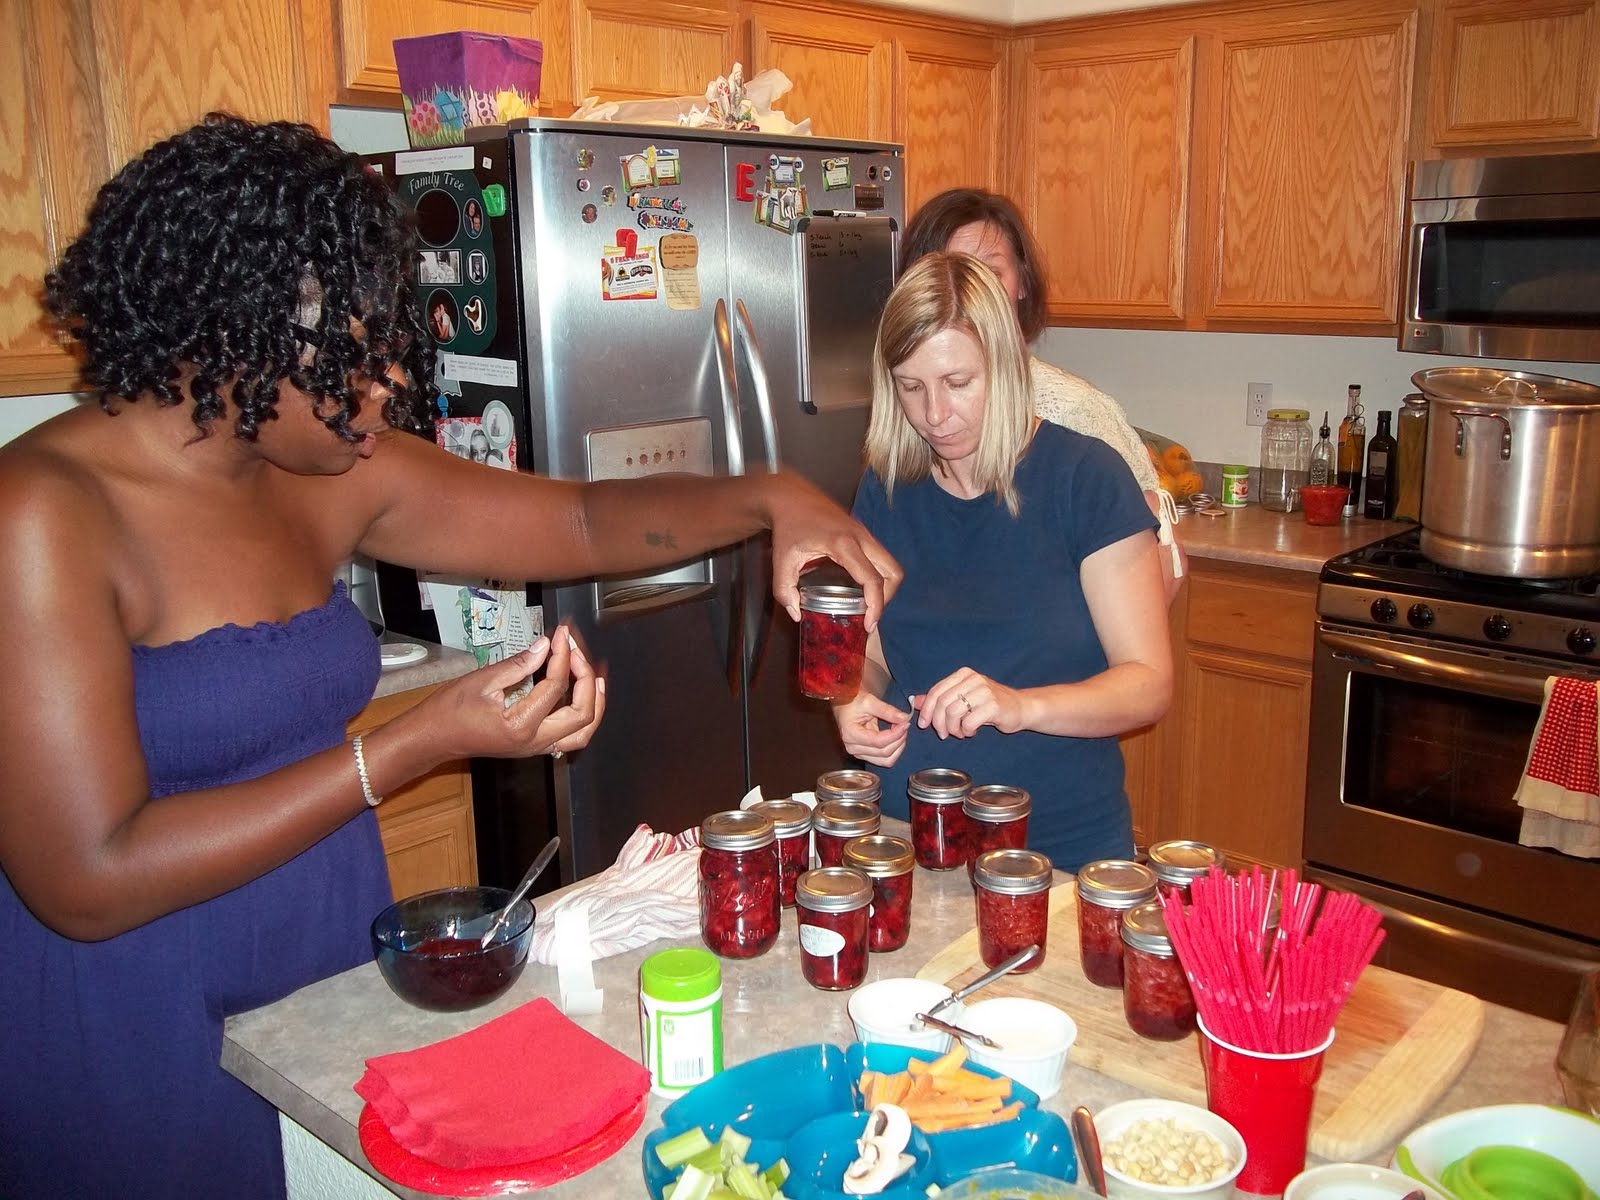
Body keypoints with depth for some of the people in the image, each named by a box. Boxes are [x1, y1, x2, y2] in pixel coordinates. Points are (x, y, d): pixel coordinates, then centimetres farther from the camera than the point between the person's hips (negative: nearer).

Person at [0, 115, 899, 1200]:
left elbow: (582, 520, 5)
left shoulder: (332, 473, -2)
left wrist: (768, 499, -12)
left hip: (339, 979, 7)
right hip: (133, 1046, -6)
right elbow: (88, 882, -25)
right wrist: (424, 744, -27)